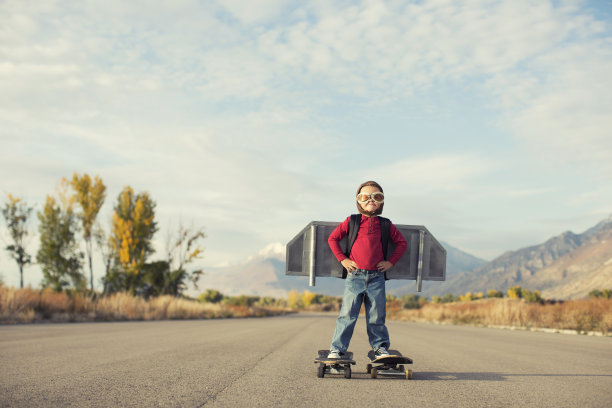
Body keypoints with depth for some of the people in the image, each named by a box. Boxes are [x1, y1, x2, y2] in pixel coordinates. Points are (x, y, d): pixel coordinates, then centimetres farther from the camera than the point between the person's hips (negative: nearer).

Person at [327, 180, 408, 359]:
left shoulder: (386, 225, 8)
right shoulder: (351, 222, 4)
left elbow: (402, 242, 17)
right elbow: (332, 238, 8)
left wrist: (391, 261, 8)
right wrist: (342, 259, 1)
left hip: (376, 277, 2)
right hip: (355, 276, -2)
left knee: (377, 315, 6)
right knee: (347, 314, -3)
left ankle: (380, 346, 21)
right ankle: (337, 348, 2)